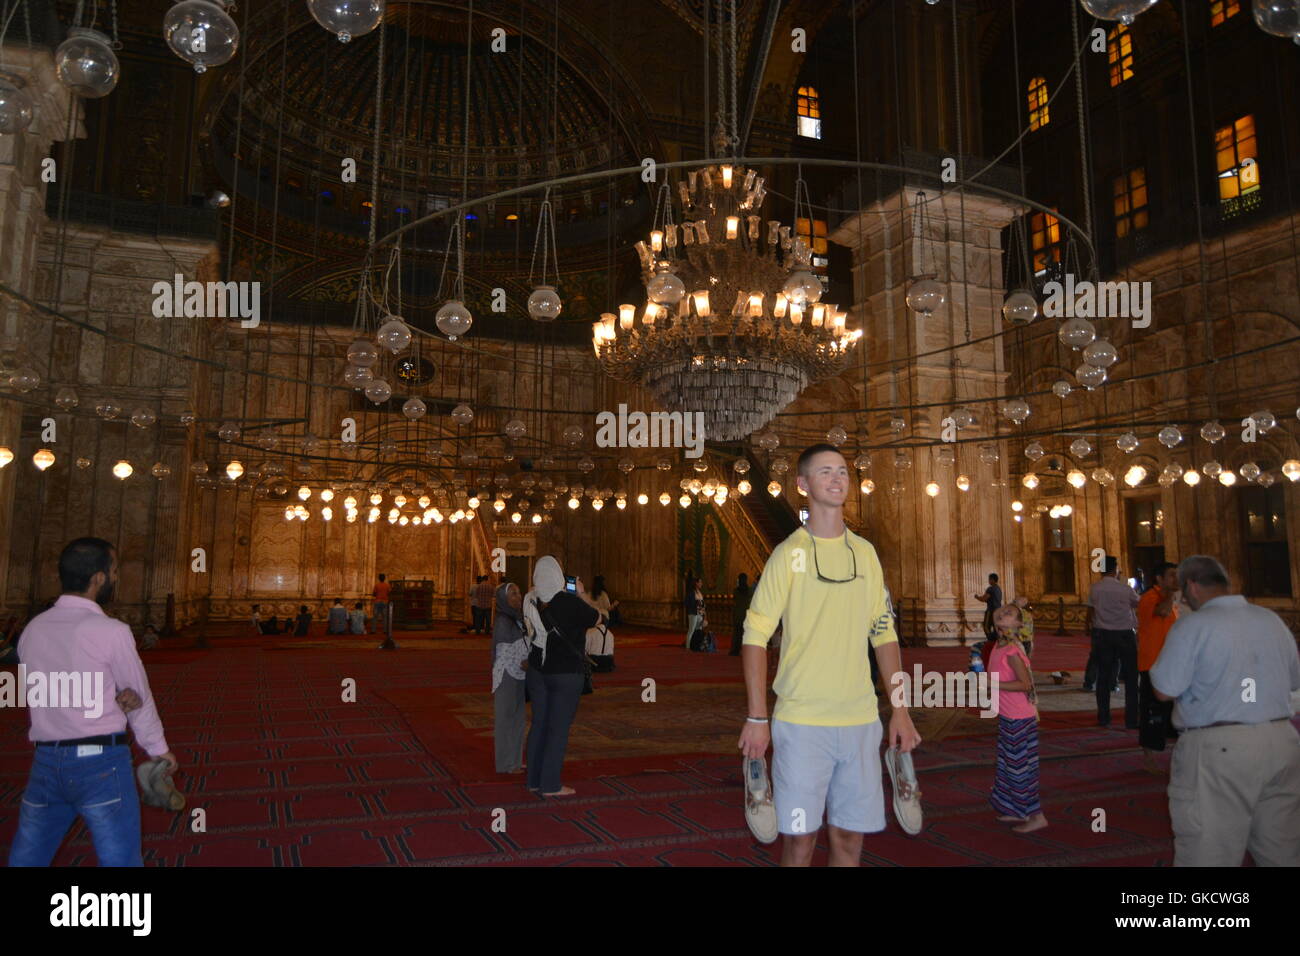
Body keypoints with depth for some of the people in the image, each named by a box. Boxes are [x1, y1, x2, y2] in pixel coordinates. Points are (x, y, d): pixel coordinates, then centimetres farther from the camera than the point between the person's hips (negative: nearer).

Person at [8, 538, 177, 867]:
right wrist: (158, 748, 13)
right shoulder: (111, 632, -12)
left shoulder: (32, 629, 5)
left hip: (46, 762, 6)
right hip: (100, 761, -6)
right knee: (119, 859, 2)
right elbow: (140, 697, 0)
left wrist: (114, 700, -3)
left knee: (26, 859, 17)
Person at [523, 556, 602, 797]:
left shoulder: (531, 602, -1)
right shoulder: (570, 603, -18)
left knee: (538, 723, 14)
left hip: (537, 670, 6)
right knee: (559, 728, 2)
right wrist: (582, 593, 12)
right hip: (566, 673, -6)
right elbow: (596, 617, -2)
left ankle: (534, 780, 21)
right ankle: (550, 785, 6)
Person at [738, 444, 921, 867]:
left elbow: (884, 633, 13)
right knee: (800, 836, 4)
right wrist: (757, 718, -11)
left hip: (861, 720, 4)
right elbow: (755, 636, -7)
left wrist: (901, 711, 8)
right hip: (800, 721, -4)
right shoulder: (789, 553, -5)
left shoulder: (865, 553, 9)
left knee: (851, 834, 11)